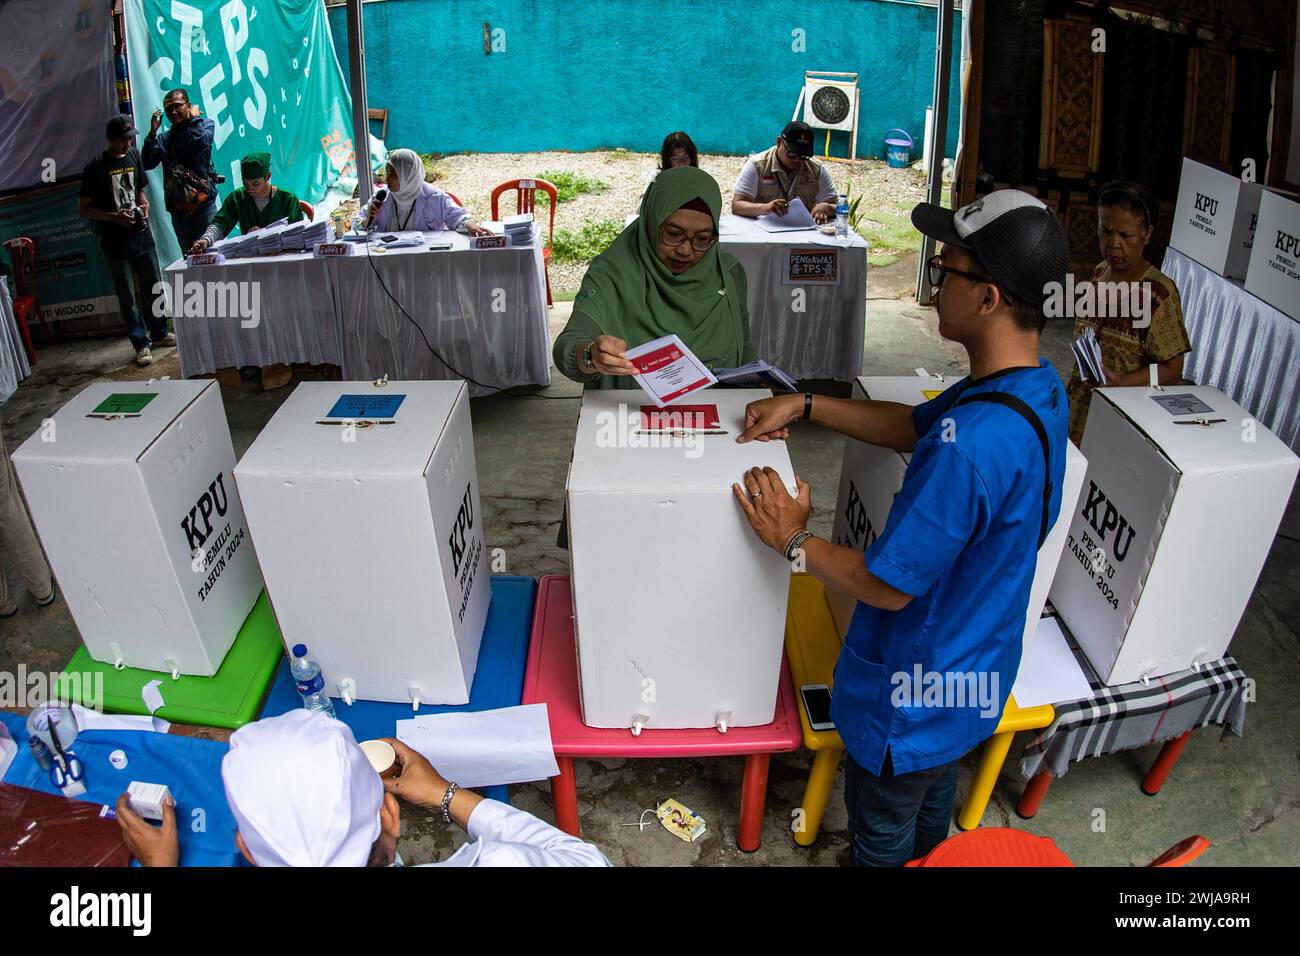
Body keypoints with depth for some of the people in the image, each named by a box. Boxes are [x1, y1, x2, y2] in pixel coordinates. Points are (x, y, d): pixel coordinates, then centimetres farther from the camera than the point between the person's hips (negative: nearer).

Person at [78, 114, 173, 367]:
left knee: (153, 286, 12)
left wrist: (144, 204, 1)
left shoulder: (134, 155, 7)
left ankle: (159, 332, 28)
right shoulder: (96, 167, -9)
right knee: (126, 294, 0)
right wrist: (114, 217, -19)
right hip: (115, 240, -5)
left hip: (141, 233, 5)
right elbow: (83, 209, -7)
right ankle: (142, 344, 4)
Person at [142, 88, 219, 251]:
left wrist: (195, 118, -1)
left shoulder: (205, 125, 7)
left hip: (203, 201, -4)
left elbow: (202, 141, -16)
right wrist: (153, 132, 0)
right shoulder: (163, 138, 16)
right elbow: (147, 163, 4)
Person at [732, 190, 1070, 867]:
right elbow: (914, 426, 6)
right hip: (976, 666, 9)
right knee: (933, 795, 35)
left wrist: (793, 540, -16)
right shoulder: (1040, 388, -8)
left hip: (916, 691, -9)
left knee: (881, 828, 21)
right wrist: (806, 405, -1)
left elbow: (888, 585, -31)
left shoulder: (969, 447, -40)